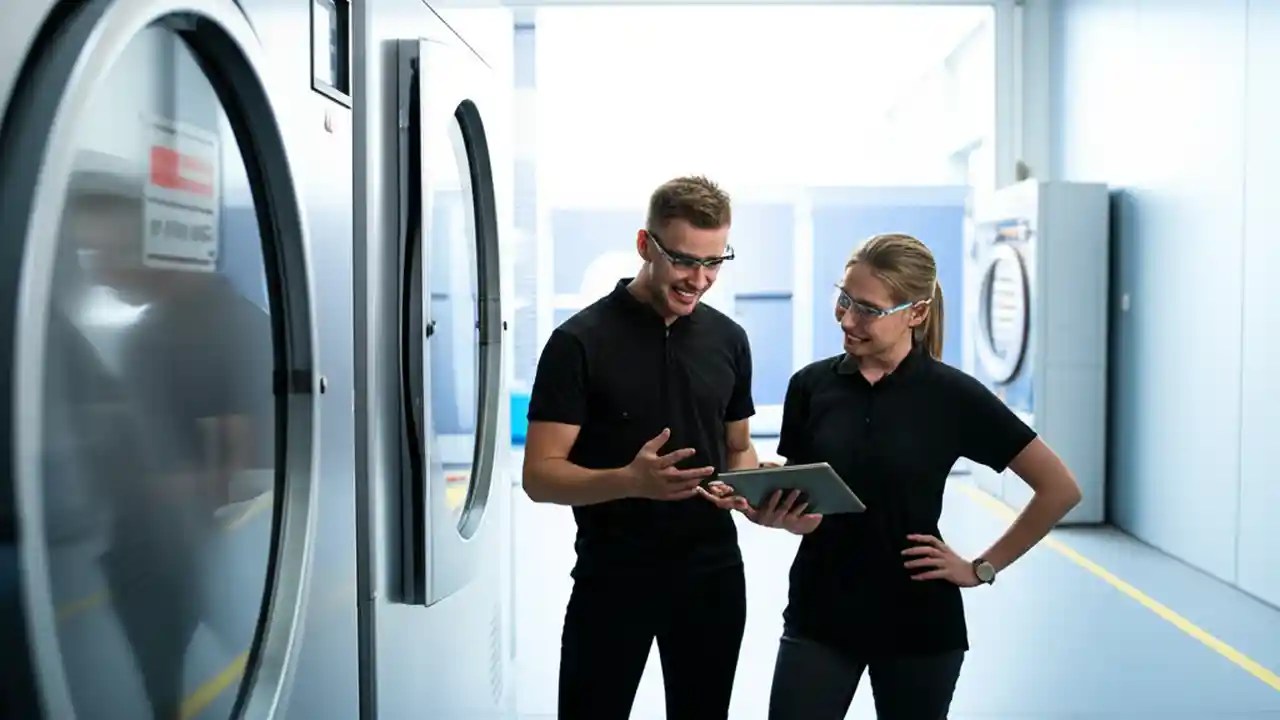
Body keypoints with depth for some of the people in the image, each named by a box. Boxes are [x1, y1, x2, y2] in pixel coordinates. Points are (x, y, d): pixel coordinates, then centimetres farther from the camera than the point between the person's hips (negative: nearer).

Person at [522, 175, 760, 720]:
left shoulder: (728, 339, 5)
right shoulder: (580, 341, -11)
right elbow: (540, 476, -14)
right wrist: (630, 479, -31)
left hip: (713, 573, 5)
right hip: (612, 578, -4)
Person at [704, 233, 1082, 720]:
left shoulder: (953, 395, -9)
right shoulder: (810, 385, -2)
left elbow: (1059, 488, -3)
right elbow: (801, 510, 3)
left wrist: (983, 568, -4)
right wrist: (763, 508, -18)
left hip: (918, 622, -1)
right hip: (818, 615, 2)